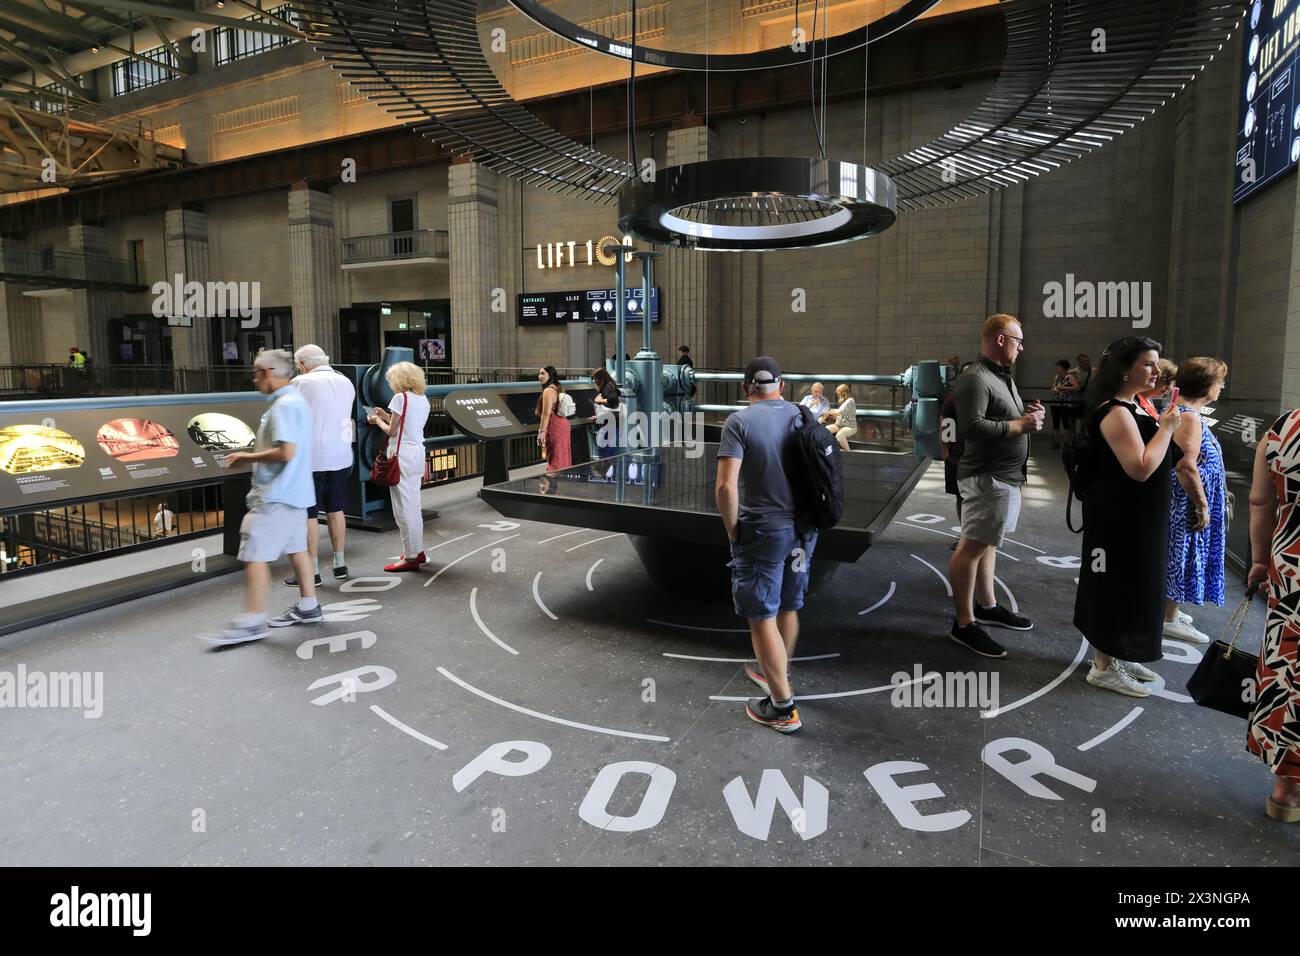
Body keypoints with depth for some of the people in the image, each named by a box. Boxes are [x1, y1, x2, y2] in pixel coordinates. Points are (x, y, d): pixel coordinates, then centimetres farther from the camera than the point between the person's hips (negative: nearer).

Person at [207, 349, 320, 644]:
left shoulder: (283, 406, -18)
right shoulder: (296, 401, 15)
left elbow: (285, 452, -25)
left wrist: (248, 457, -12)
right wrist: (251, 456, 15)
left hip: (276, 495, -10)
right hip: (294, 491, 10)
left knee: (254, 554, -6)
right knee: (296, 548, 15)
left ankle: (252, 622, -2)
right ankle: (308, 608, 23)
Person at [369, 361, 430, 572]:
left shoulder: (400, 398, -12)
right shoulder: (423, 399, 12)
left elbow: (392, 431, -11)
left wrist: (378, 420, 6)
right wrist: (387, 416, 19)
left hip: (402, 454, -8)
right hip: (418, 452, 9)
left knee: (403, 508, -2)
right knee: (413, 505, 17)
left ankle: (411, 557, 2)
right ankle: (418, 551, 26)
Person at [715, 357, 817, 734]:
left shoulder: (739, 421, -12)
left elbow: (725, 486, -21)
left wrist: (732, 531, -7)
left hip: (762, 532, -6)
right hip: (802, 529, 6)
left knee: (762, 618, 5)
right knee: (788, 609, 21)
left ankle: (782, 707, 11)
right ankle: (775, 673, 43)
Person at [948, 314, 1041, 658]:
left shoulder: (1003, 376, 17)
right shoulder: (975, 379, -16)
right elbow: (971, 427, -26)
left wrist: (1029, 413, 6)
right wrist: (1020, 425, -19)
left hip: (1005, 476, 11)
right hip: (987, 477, -11)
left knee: (986, 542, 18)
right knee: (971, 546, -7)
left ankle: (986, 605, 31)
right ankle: (964, 624, -3)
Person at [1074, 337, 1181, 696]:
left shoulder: (1131, 405, 11)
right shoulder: (1115, 412, -21)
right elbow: (1141, 468, -26)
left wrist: (1160, 425, 8)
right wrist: (1167, 427, -18)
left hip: (1135, 516, 10)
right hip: (1118, 517, -10)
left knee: (1128, 585, 18)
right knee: (1113, 587, -1)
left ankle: (1116, 655, 32)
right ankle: (1103, 667, 10)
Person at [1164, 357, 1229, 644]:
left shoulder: (1179, 411, 10)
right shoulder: (1189, 417, -21)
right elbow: (1186, 466, -28)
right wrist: (1202, 506, -21)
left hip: (1180, 502, 10)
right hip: (1185, 505, -10)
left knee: (1176, 559, 18)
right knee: (1178, 558, 1)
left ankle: (1167, 608, 30)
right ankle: (1170, 620, 12)